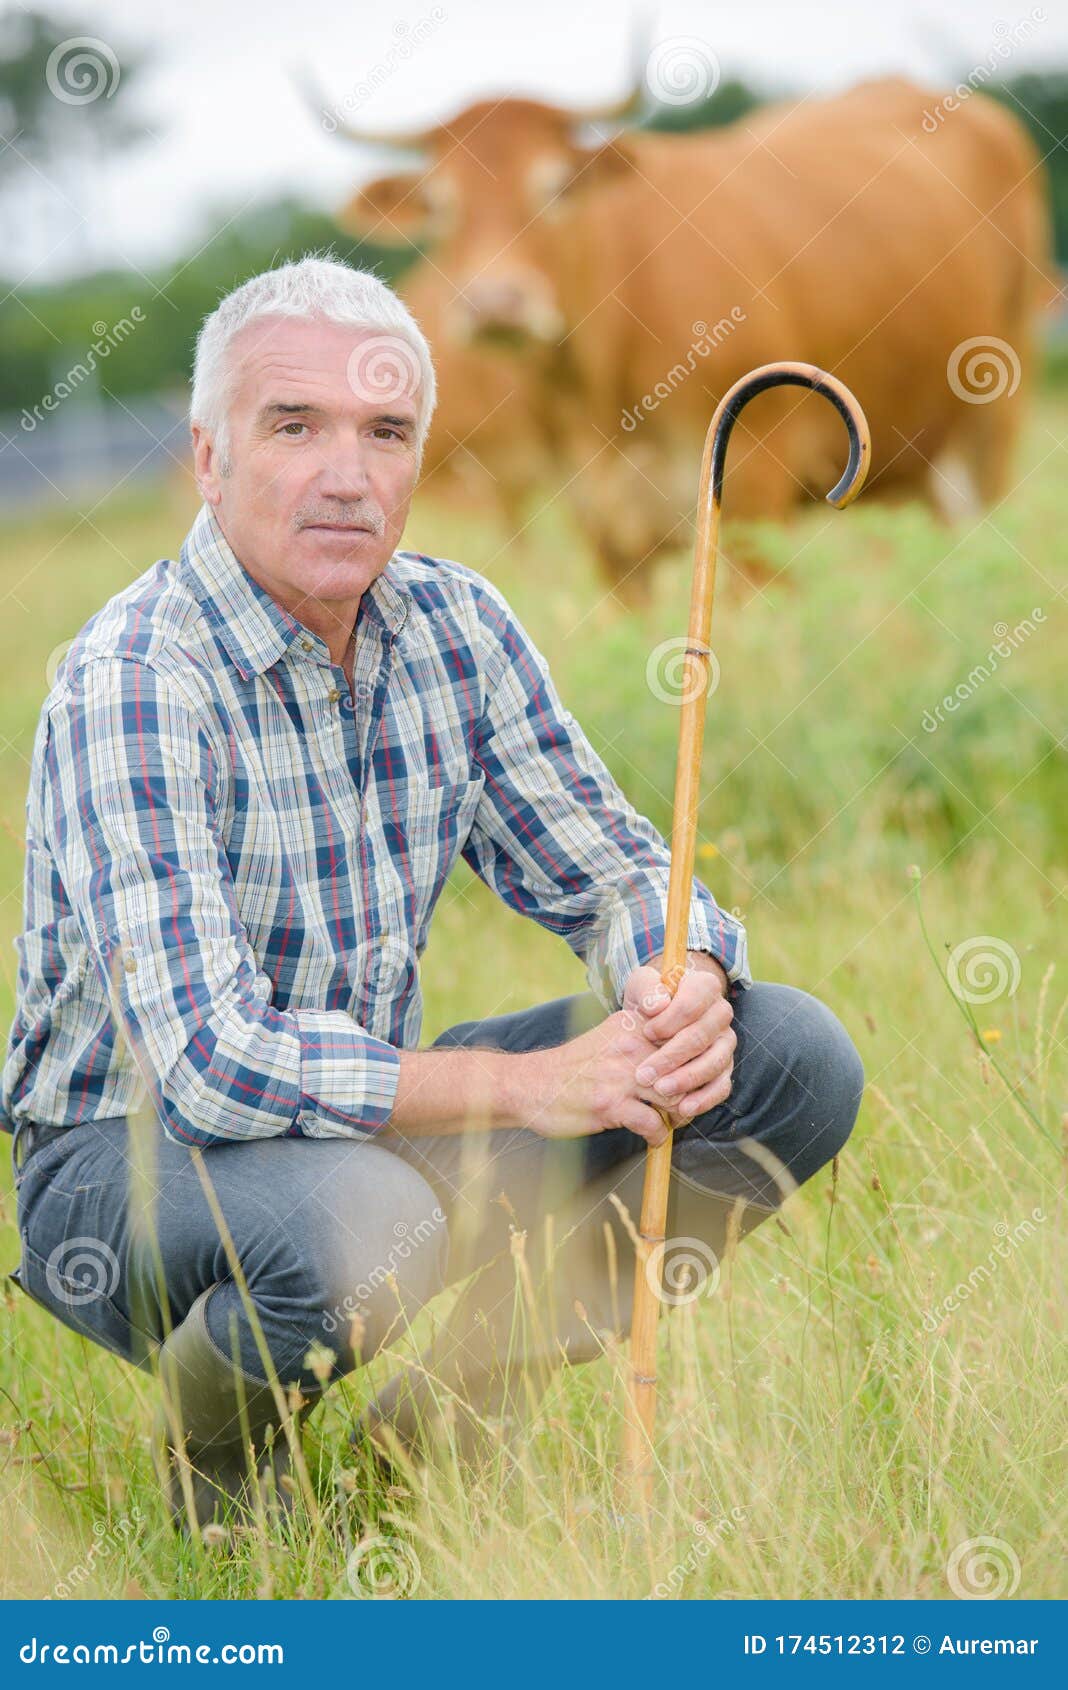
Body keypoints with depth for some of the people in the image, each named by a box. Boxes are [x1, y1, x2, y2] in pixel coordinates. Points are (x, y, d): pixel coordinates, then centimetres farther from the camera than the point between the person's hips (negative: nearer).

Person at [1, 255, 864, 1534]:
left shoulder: (454, 625, -1)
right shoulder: (130, 684, -23)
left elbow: (608, 867, 7)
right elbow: (209, 1061, -30)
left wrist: (686, 986, -18)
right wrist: (524, 1087, -34)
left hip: (371, 1112, 7)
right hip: (126, 1154, -7)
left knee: (794, 1060, -4)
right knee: (355, 1225, -41)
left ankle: (440, 1424, 5)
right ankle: (215, 1461, -4)